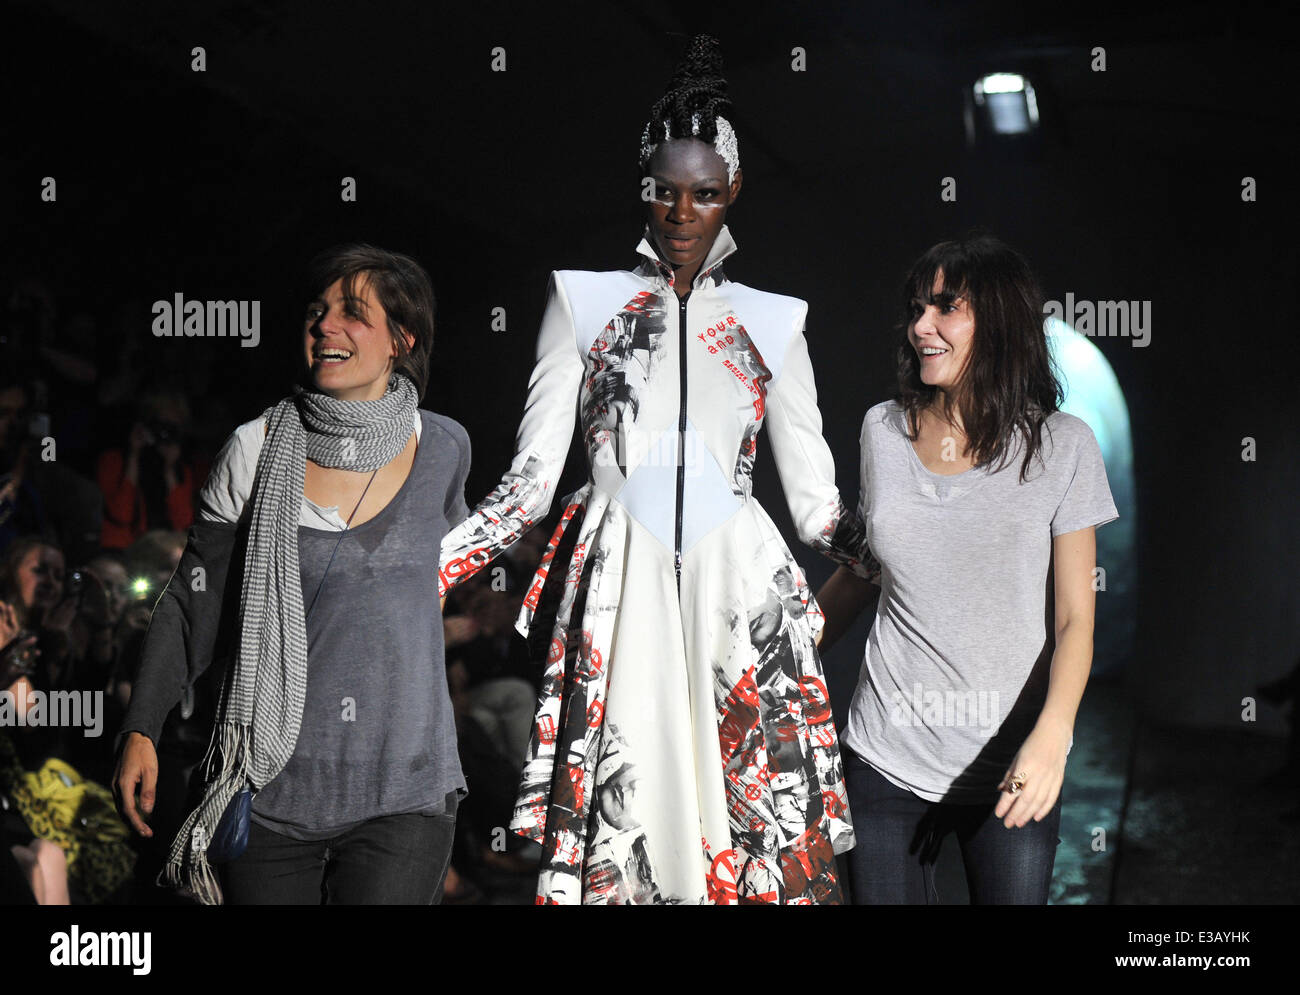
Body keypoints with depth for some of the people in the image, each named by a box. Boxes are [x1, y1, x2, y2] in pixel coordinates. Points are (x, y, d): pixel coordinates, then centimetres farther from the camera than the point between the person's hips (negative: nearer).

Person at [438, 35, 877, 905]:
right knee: (614, 816, -5)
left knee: (755, 830, -4)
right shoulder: (585, 304, 9)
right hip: (619, 596, -1)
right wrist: (424, 566, -6)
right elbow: (532, 479, 6)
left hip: (739, 598, 1)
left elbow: (816, 501, 10)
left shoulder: (770, 323, 12)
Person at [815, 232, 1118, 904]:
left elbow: (1075, 618, -7)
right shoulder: (884, 431, 4)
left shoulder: (1061, 447, -4)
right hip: (887, 759, 2)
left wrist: (1051, 736, -22)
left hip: (1012, 772, -2)